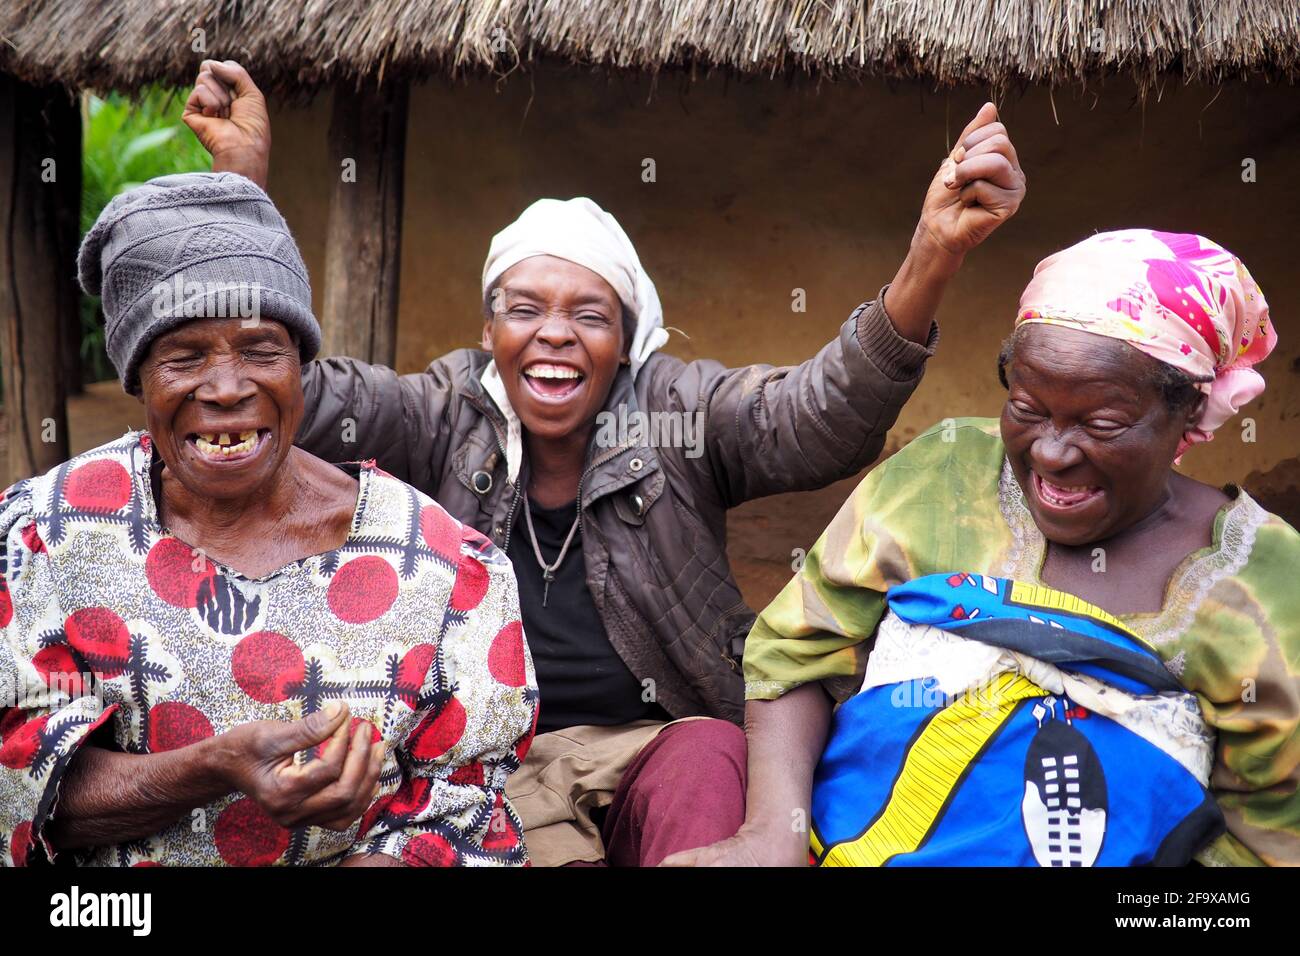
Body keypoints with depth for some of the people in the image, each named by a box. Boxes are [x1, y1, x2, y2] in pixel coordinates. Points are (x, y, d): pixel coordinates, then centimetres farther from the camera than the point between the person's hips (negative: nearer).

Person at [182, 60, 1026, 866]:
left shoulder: (674, 411, -1)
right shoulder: (448, 418, 4)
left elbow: (820, 418, -17)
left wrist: (933, 260, -35)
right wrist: (242, 182, -17)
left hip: (667, 743, -1)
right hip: (500, 761, 1)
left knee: (706, 763, -32)